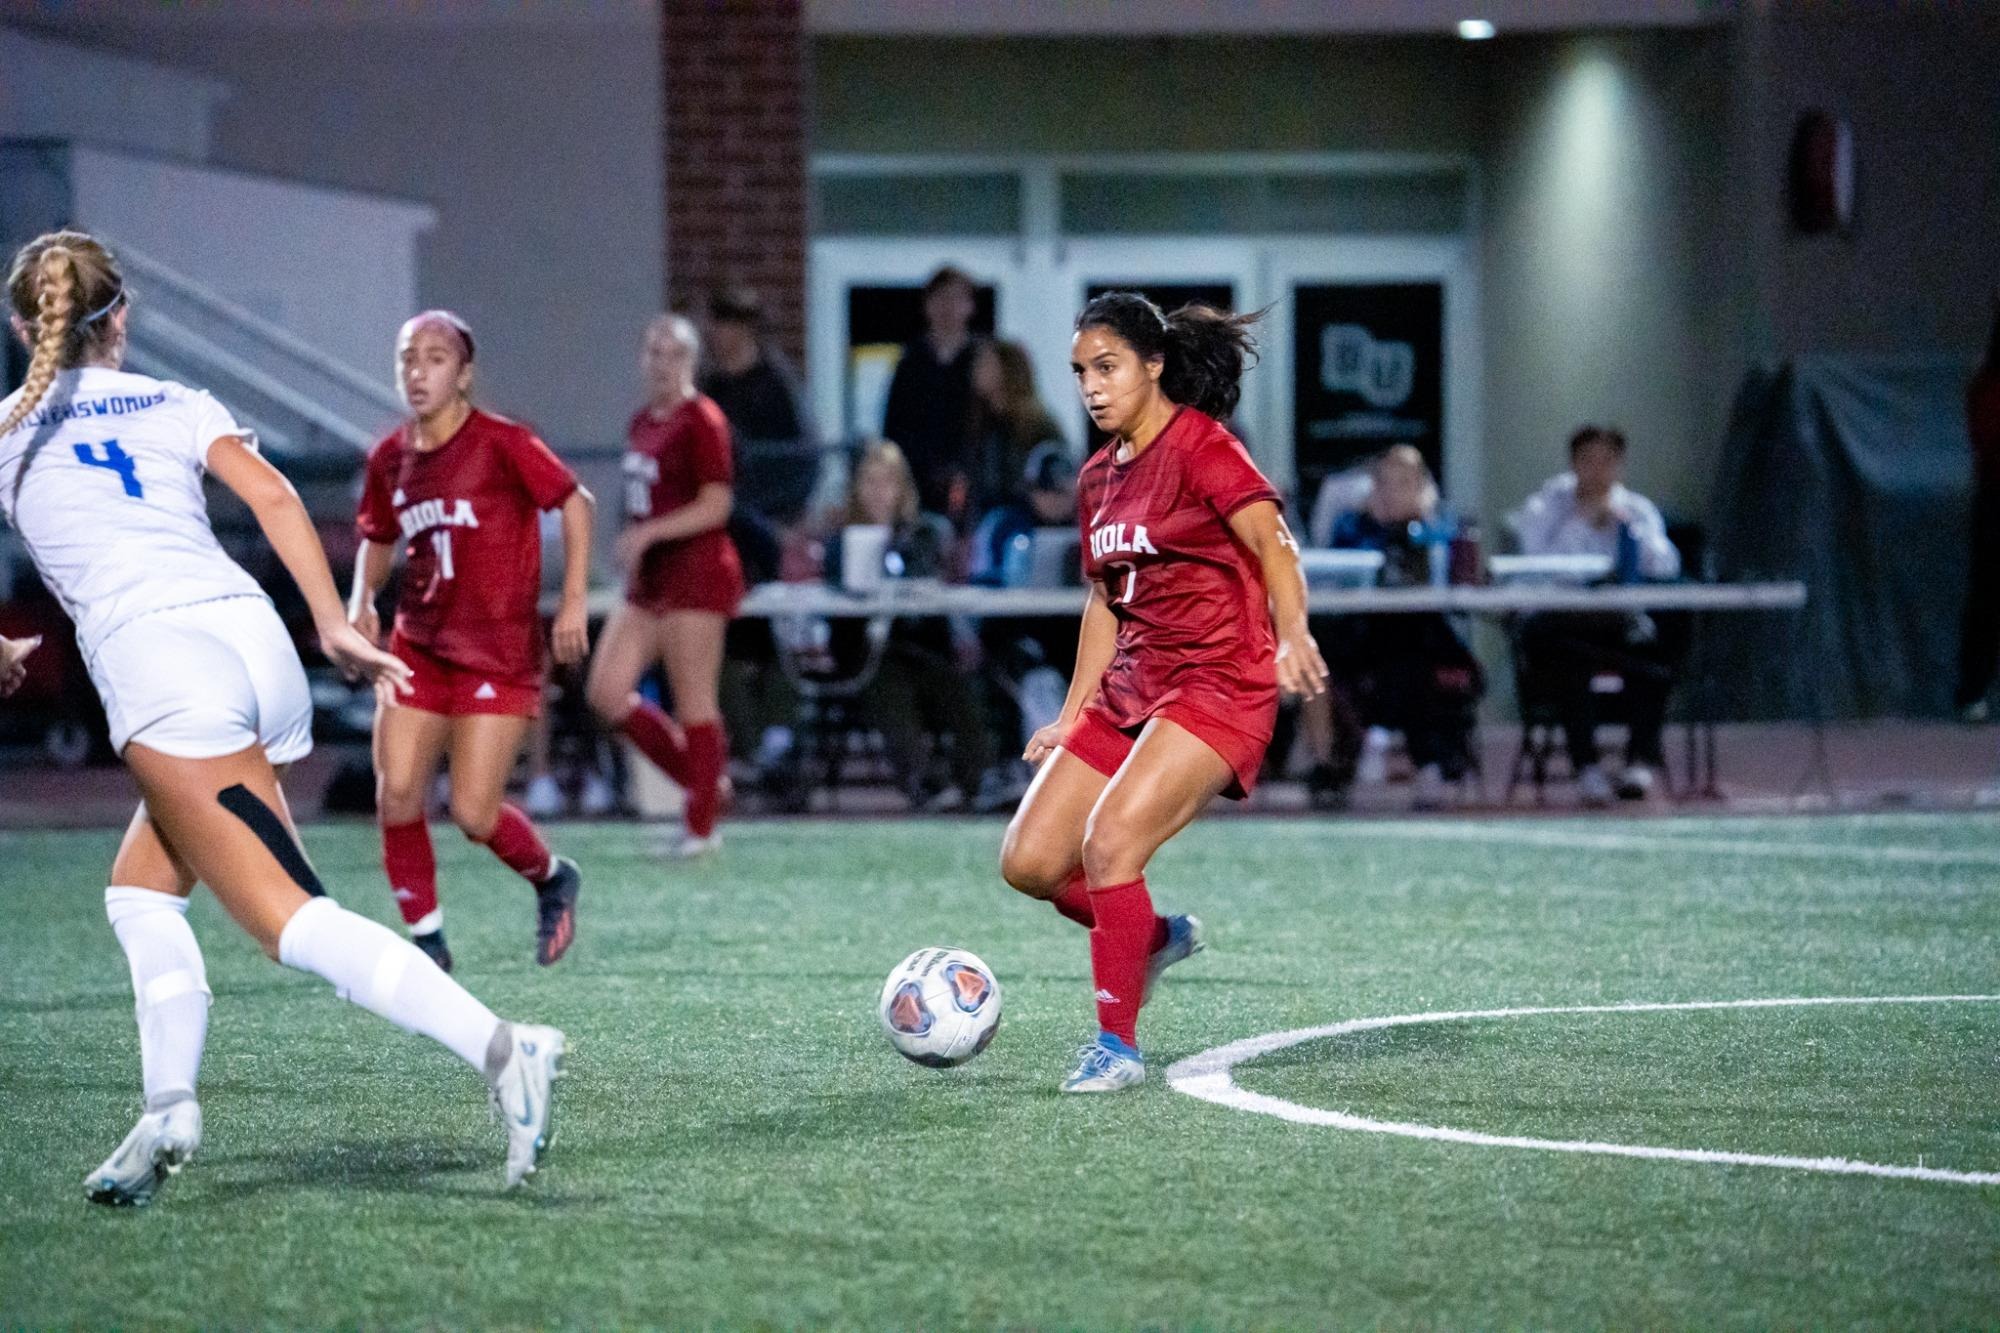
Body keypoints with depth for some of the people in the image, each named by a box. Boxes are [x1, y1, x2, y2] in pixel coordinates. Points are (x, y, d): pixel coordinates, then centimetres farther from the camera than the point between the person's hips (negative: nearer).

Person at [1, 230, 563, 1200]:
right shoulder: (176, 404, 22)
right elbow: (272, 498, 6)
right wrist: (337, 629, 5)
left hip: (155, 661, -5)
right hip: (256, 640, 6)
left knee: (292, 919, -14)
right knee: (141, 887, 23)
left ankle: (499, 1048, -32)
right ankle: (169, 1110, 8)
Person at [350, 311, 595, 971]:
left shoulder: (501, 443, -12)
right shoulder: (390, 458, 5)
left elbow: (575, 501, -5)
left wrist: (574, 600, -10)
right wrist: (362, 599, 1)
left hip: (500, 654, -5)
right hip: (419, 646, 5)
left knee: (474, 813, -8)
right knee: (396, 799, -7)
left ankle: (552, 876, 24)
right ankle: (426, 941, 9)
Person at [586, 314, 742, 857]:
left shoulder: (701, 420, -10)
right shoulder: (641, 423, 15)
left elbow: (716, 505, -16)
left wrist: (647, 534, -22)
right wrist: (632, 556, 16)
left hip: (696, 573, -9)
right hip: (650, 579, 9)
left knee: (693, 700, -4)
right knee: (606, 691, 2)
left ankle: (702, 825, 5)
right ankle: (704, 779, 15)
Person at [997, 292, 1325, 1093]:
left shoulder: (1200, 445, -9)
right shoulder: (1099, 478, 14)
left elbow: (1273, 544, -20)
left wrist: (1292, 635, -37)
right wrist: (1072, 719, 20)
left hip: (1218, 688, -8)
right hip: (1128, 691, 8)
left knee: (1109, 842, -24)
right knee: (1029, 862, 0)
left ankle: (1118, 1045, -12)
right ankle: (1157, 937, 27)